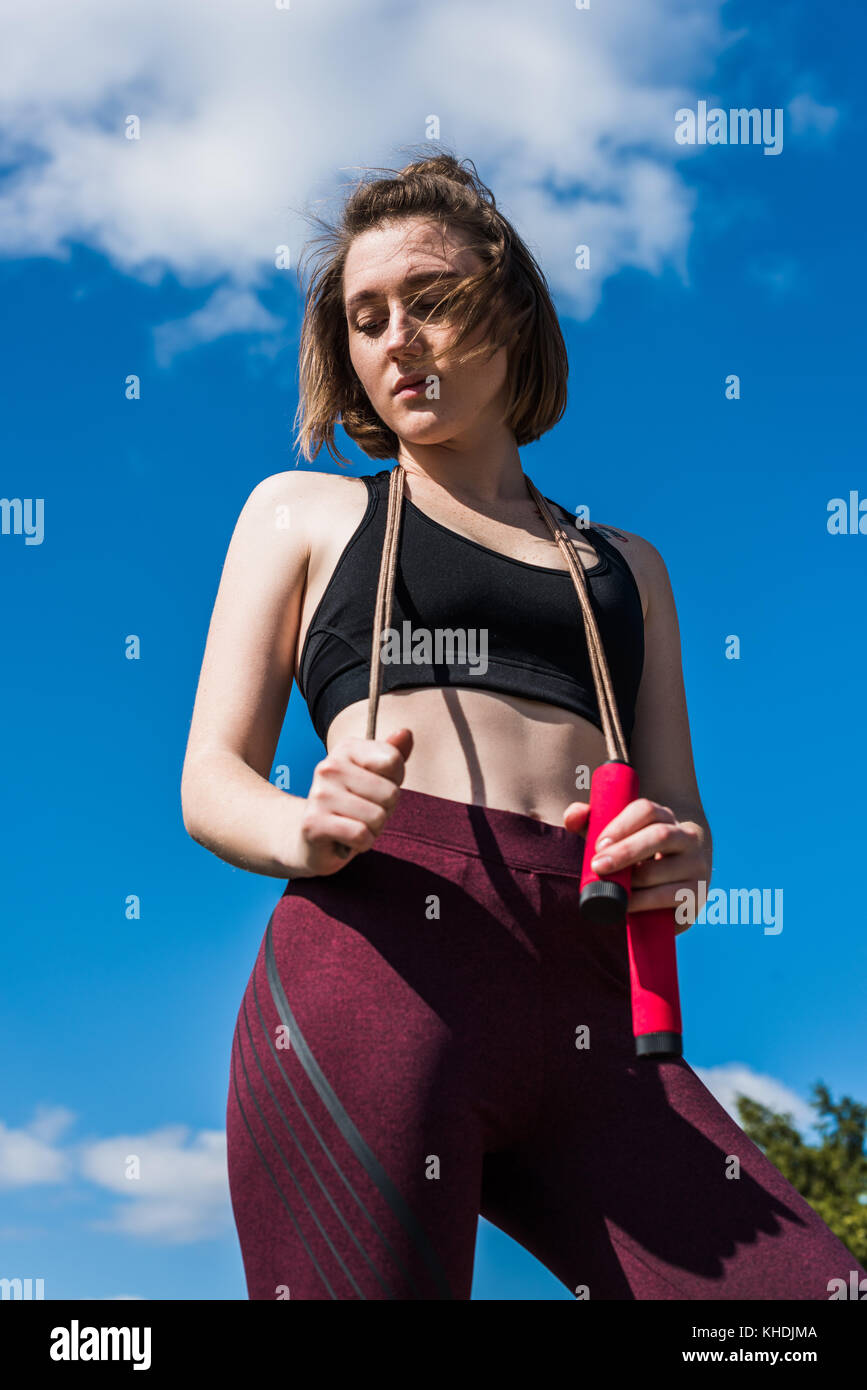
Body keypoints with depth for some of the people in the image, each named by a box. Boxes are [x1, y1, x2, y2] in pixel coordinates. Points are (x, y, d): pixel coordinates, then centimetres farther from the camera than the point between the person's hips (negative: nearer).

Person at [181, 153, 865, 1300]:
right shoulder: (304, 512, 20)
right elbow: (211, 785, 12)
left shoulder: (624, 564, 28)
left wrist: (680, 855, -1)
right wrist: (308, 831, -12)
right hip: (375, 966, -2)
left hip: (589, 1015, 2)